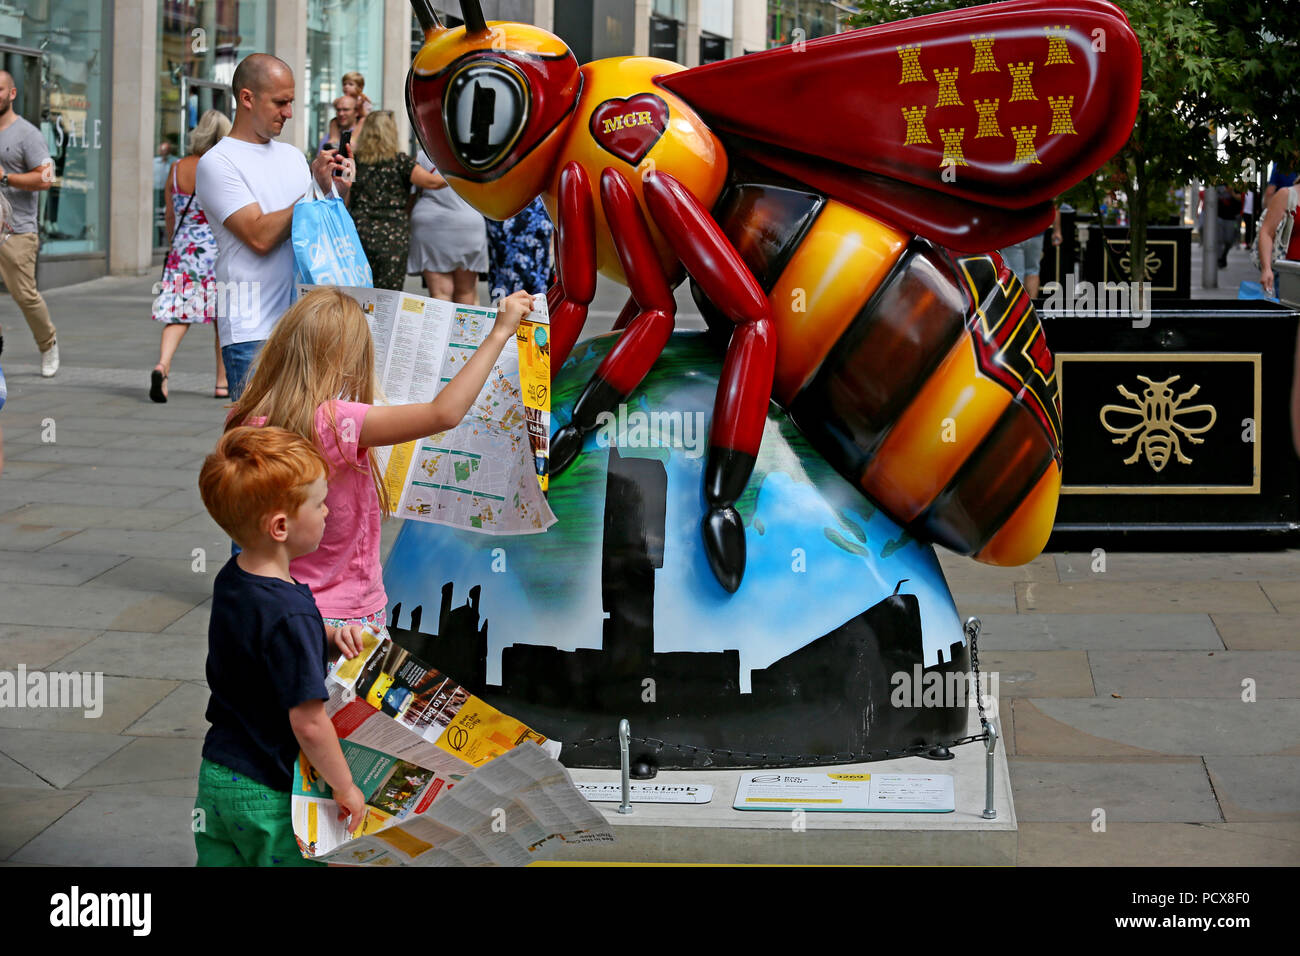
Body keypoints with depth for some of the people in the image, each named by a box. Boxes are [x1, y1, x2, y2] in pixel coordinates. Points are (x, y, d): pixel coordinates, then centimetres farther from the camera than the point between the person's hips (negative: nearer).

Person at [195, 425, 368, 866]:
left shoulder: (231, 578, -1)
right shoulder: (290, 614, -28)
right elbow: (309, 723, -28)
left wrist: (327, 638, 3)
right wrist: (346, 788, -15)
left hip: (217, 777, 8)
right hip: (270, 796, -8)